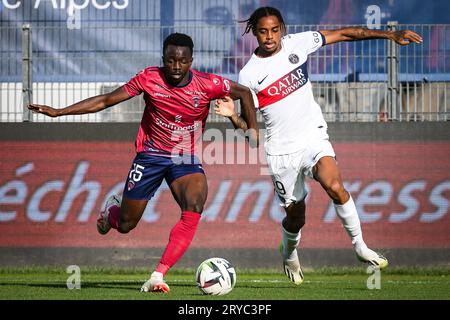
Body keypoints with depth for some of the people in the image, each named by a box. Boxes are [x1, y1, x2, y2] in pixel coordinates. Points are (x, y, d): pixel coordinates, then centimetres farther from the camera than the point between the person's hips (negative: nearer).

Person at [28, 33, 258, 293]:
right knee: (125, 225, 6)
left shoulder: (207, 84, -13)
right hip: (150, 155, 0)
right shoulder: (149, 79, -12)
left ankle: (158, 277, -29)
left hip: (186, 160, 0)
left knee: (194, 208, -29)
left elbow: (244, 93, 4)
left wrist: (252, 129, -2)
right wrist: (58, 112, -8)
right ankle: (113, 209, 47)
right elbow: (106, 101, -5)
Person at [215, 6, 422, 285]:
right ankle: (290, 254, 42)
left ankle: (360, 246, -13)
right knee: (295, 216, 8)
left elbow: (344, 34, 4)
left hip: (314, 138, 0)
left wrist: (390, 35, 1)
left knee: (335, 186, -28)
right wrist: (232, 115, -25)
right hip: (281, 150, 0)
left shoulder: (297, 44, -2)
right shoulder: (249, 75, -6)